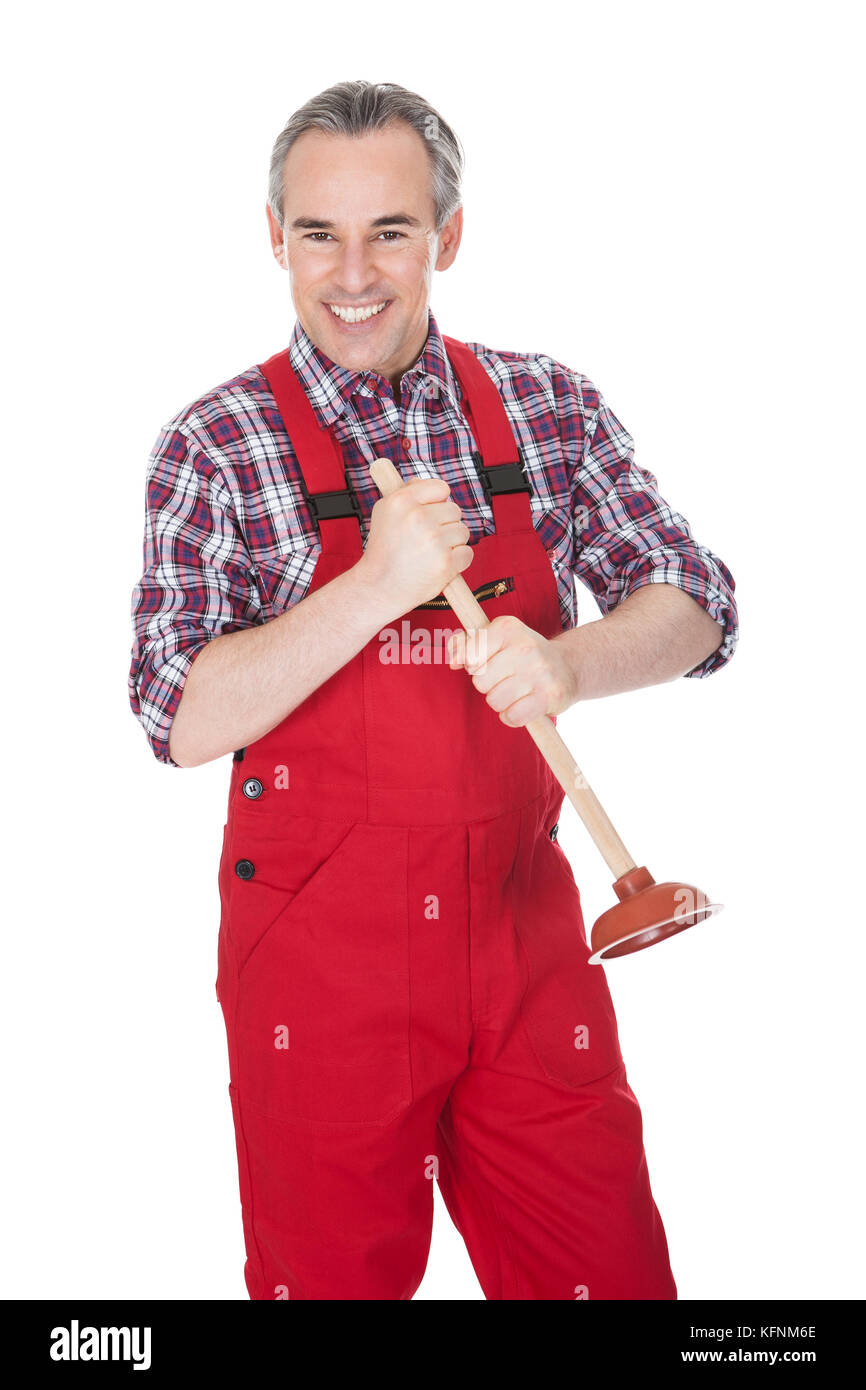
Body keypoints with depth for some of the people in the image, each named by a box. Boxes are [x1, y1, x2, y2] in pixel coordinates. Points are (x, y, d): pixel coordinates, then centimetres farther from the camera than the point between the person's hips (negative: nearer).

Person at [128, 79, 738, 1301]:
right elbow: (182, 721, -11)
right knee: (335, 1272, 13)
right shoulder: (216, 444, -5)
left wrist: (568, 662, -19)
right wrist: (379, 584, -21)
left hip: (525, 928, 3)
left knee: (610, 1275, 11)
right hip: (318, 953, -2)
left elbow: (696, 609, 2)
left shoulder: (549, 406, 3)